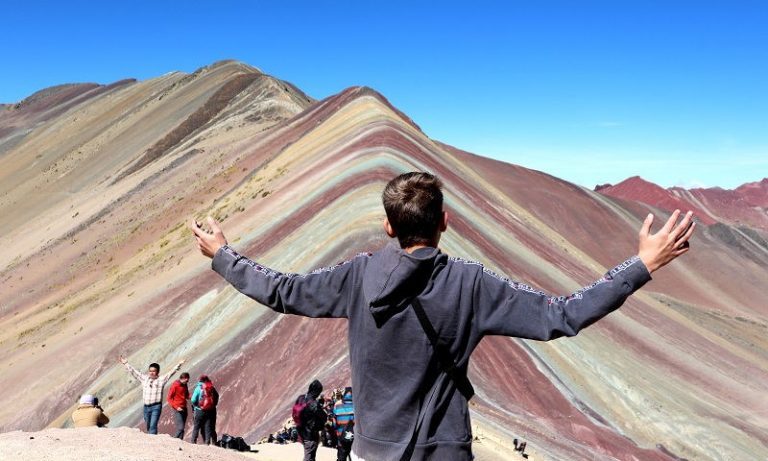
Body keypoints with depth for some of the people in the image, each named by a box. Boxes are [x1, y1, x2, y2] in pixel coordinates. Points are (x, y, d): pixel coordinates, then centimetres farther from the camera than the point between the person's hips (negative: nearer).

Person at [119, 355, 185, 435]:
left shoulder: (161, 379, 1)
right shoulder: (144, 378, 11)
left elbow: (171, 372, -7)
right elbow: (134, 372, 15)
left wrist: (179, 365, -17)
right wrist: (125, 363, 16)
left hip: (156, 407, -4)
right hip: (146, 407, 4)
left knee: (153, 426, -13)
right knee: (148, 427, 12)